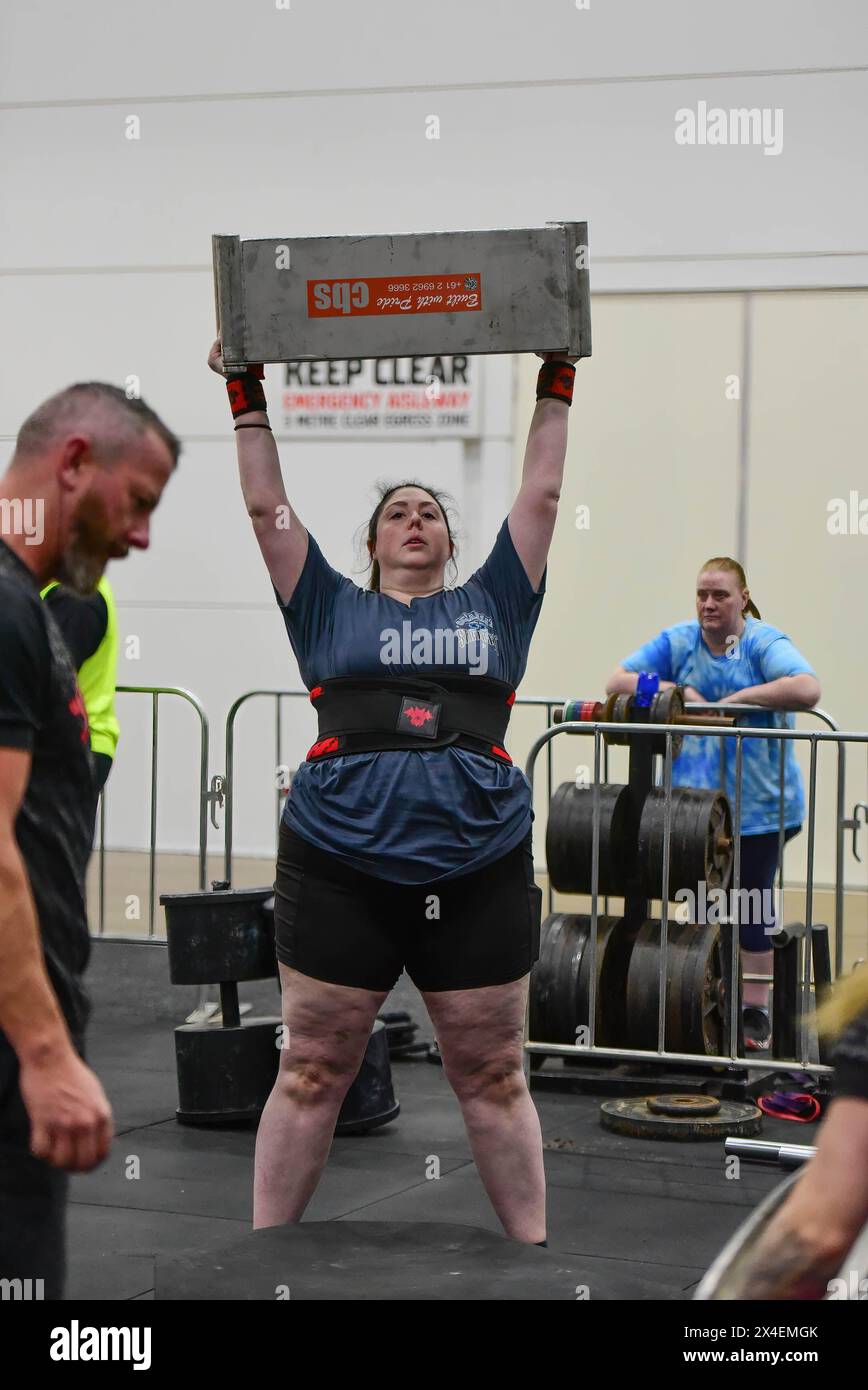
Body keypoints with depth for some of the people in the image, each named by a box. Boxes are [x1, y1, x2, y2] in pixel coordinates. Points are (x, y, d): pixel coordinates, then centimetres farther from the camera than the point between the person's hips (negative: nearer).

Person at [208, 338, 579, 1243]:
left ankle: (533, 1250, 16)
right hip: (339, 865, -1)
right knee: (312, 1073, 4)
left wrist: (555, 386, 18)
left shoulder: (491, 606, 17)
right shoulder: (333, 612, 16)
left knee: (493, 1076, 8)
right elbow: (267, 507, 14)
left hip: (480, 871, 1)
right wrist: (247, 397, 13)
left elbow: (540, 496, 18)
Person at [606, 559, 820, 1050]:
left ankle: (756, 1012, 11)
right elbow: (619, 681, -2)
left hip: (759, 802, -3)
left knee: (753, 905, 4)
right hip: (695, 798, 3)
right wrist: (675, 690, -16)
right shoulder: (678, 642, 3)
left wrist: (738, 697, -23)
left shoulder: (764, 642, -9)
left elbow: (807, 689, -26)